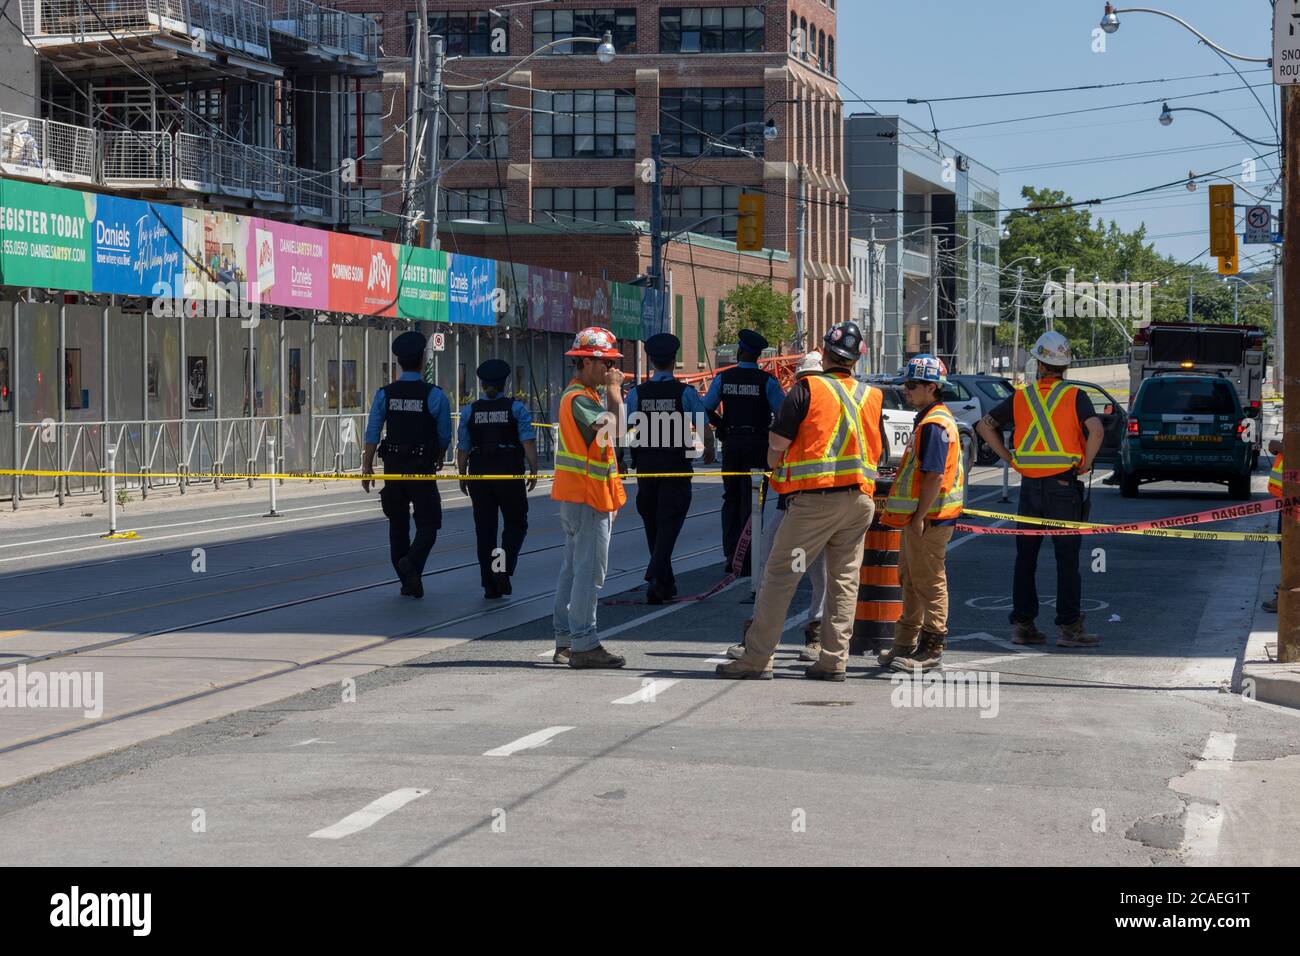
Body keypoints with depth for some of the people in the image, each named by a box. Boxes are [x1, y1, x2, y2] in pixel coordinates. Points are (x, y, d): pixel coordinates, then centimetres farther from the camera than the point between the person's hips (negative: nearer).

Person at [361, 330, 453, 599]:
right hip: (422, 467, -3)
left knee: (398, 523, 13)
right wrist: (440, 458, 18)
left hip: (393, 467, 3)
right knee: (428, 522, 4)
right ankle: (411, 562, -23)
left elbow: (372, 433, -2)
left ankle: (408, 582, 17)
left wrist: (367, 467, 4)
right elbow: (445, 435, -2)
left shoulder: (384, 394, -1)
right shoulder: (434, 395, -8)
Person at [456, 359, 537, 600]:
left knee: (485, 528, 7)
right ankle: (504, 568, -12)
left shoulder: (470, 411, 3)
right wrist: (534, 471, -5)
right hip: (510, 472, -2)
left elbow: (463, 448, 2)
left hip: (479, 474, 2)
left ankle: (490, 586, 7)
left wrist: (462, 476, 11)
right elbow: (528, 442, -11)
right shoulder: (516, 408, -3)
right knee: (515, 523, 11)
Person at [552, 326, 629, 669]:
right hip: (585, 496, -11)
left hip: (582, 496, 11)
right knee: (590, 571, -10)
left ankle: (566, 642, 17)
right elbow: (611, 428, -27)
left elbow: (610, 433, 21)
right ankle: (584, 644, -10)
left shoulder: (588, 395, 17)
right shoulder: (579, 398, -16)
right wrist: (614, 390, -17)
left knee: (574, 568, 12)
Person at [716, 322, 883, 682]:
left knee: (780, 575, -1)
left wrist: (776, 466, 13)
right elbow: (875, 452, 16)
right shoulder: (872, 396, 11)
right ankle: (834, 660, 10)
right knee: (844, 581, 10)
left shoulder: (808, 389, -4)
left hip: (814, 498, -5)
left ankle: (757, 658, -3)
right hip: (860, 499, 5)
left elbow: (776, 446, -6)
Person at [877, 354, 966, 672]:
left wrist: (920, 517, -23)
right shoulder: (926, 420, 16)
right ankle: (906, 645, 26)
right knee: (911, 580, 17)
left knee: (928, 583, -4)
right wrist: (913, 516, 20)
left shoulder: (935, 424, -17)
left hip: (929, 518, -11)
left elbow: (935, 475, -23)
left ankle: (931, 649, 1)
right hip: (918, 516, 11)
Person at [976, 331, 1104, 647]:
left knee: (1025, 559, 10)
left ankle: (1023, 625, 11)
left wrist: (1009, 458, 10)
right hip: (1063, 485, -3)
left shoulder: (1021, 397, 6)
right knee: (1067, 560, 0)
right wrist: (1085, 464, -5)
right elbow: (1095, 430, -19)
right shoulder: (1075, 396, -4)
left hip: (1030, 487, 3)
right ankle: (1069, 628, -1)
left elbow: (986, 425, 8)